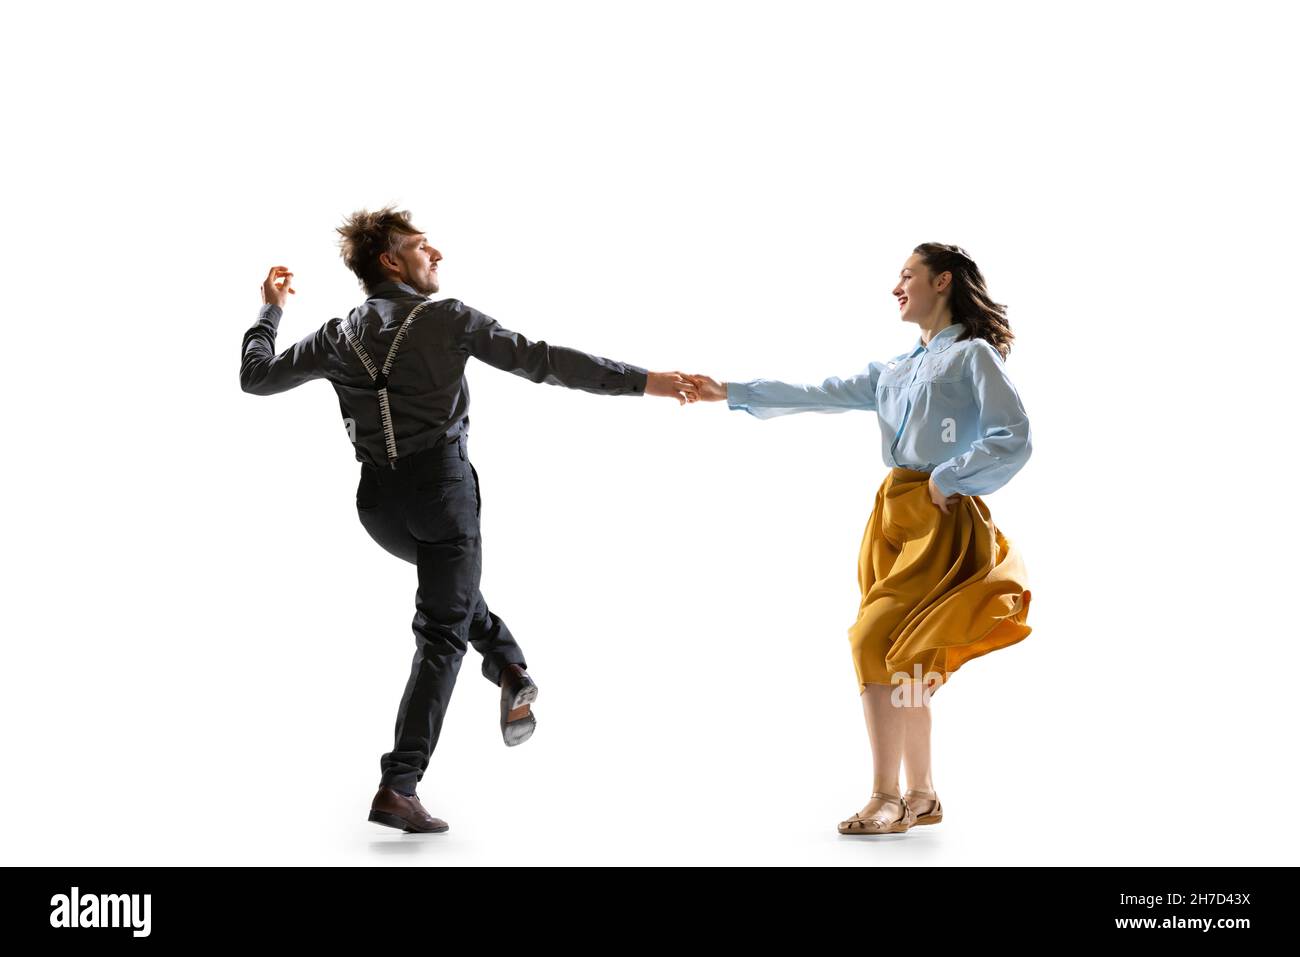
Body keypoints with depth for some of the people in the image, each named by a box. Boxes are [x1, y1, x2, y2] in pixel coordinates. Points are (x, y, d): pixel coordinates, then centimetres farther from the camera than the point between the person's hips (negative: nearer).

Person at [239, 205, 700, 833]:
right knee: (441, 636, 1)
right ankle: (399, 787, -4)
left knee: (450, 584, 36)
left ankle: (511, 668, 22)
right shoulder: (446, 319, -4)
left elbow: (256, 376, 19)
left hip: (378, 501, 5)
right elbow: (539, 360, -11)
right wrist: (643, 381, -12)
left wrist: (269, 312, 36)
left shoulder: (338, 337, 9)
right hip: (441, 486, -5)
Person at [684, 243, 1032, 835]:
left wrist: (949, 479, -10)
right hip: (894, 516, 7)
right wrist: (732, 393, 12)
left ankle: (885, 799, -7)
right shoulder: (895, 368, 18)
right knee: (903, 660, 7)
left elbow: (1014, 440, -11)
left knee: (875, 645, -14)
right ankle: (922, 797, 16)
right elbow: (821, 396, 14)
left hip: (940, 518, -7)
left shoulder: (974, 355, -3)